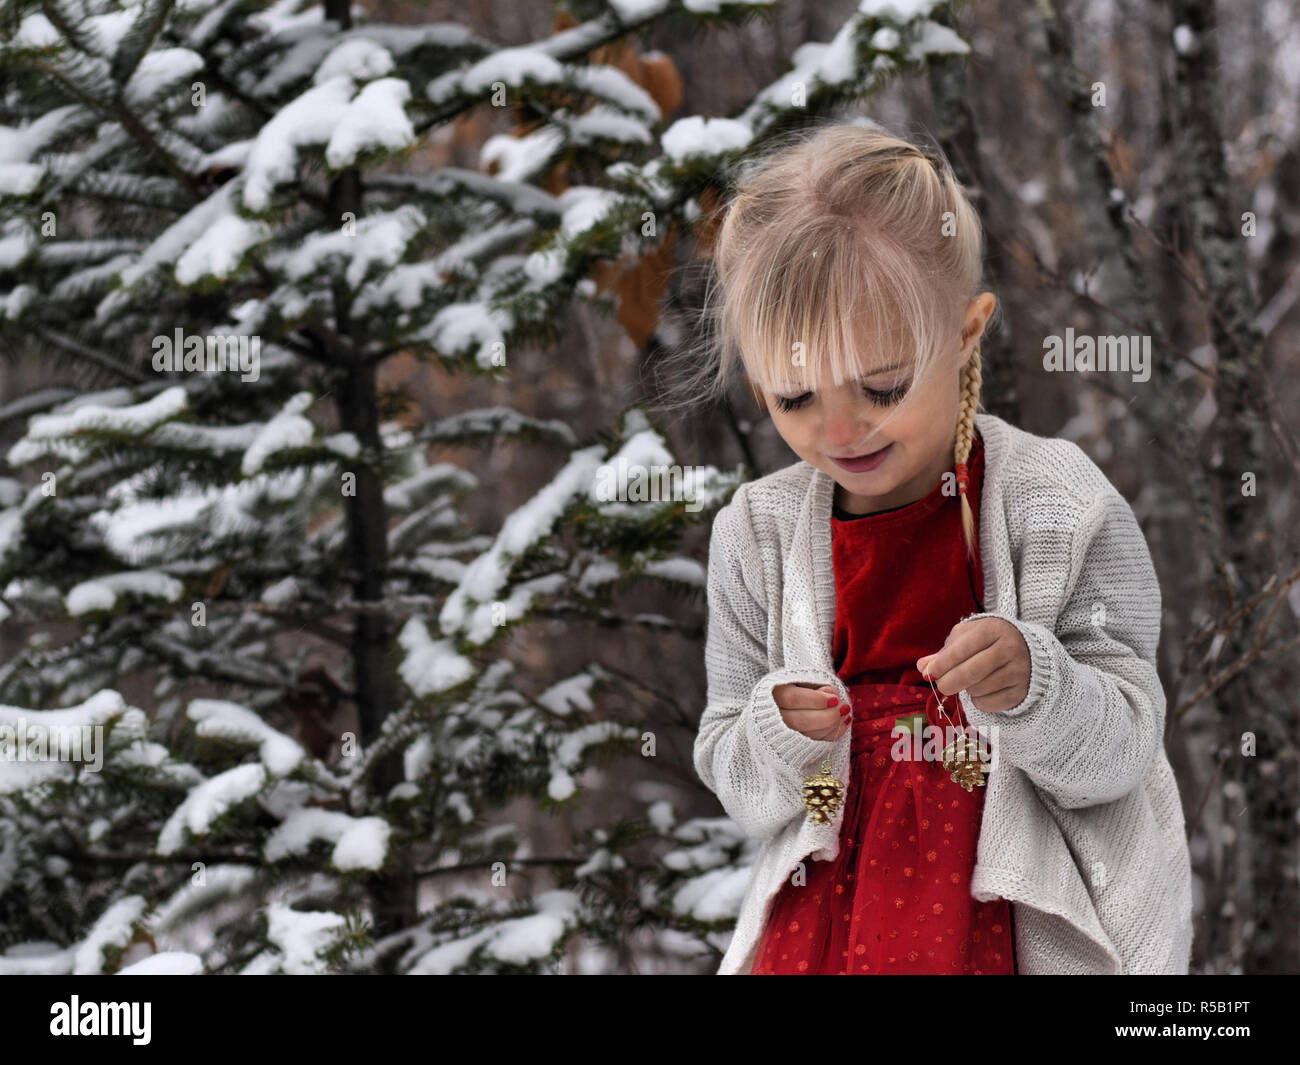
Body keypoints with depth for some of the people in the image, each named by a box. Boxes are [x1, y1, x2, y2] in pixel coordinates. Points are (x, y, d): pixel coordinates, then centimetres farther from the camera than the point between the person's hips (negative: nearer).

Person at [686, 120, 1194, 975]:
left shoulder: (1058, 508, -7)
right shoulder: (756, 533, 2)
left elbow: (1119, 753, -9)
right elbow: (734, 781, 5)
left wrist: (1031, 687, -29)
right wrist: (777, 737, -17)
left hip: (1028, 929, -3)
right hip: (823, 918, 3)